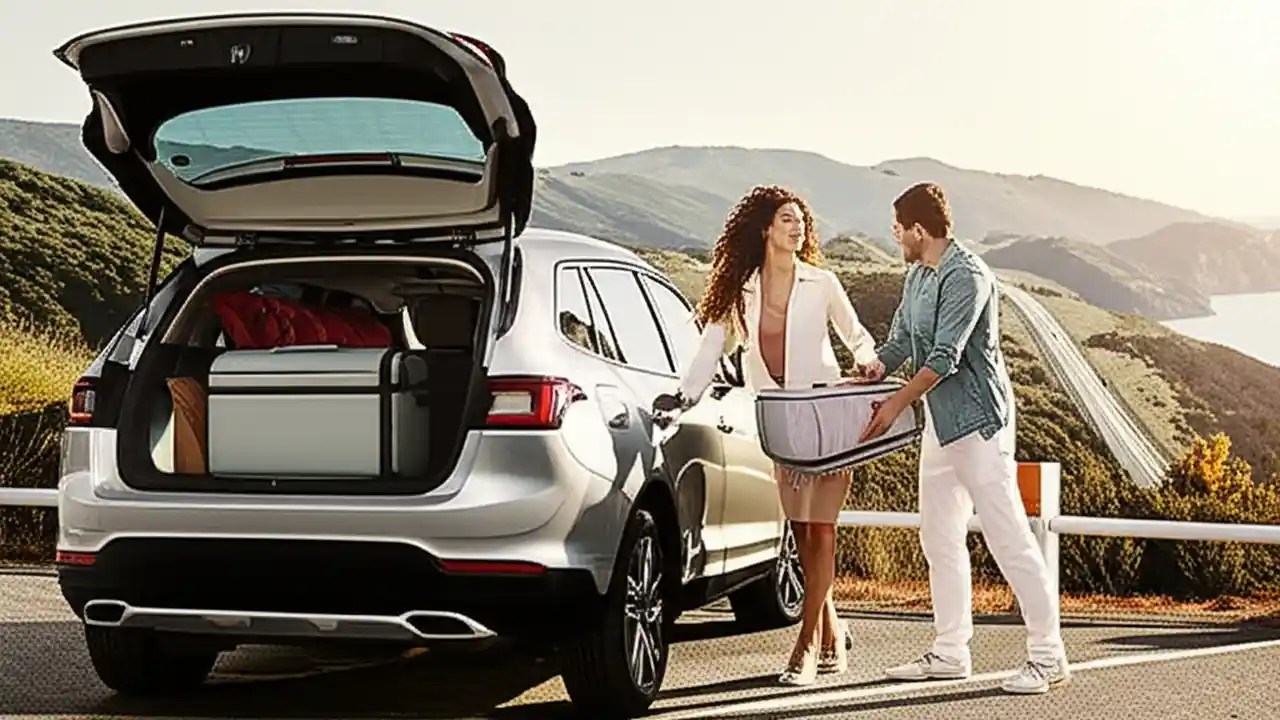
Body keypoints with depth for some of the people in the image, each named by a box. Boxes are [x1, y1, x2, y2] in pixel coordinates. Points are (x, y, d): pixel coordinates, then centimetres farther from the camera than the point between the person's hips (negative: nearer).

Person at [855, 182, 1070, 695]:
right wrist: (878, 367, 1)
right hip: (939, 422, 10)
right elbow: (902, 338, 19)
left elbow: (944, 357, -21)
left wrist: (896, 405, -17)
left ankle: (1048, 657, -3)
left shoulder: (967, 276, -17)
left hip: (977, 420, -10)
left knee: (1009, 538, -8)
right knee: (940, 538, 13)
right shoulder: (917, 276, 12)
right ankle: (951, 652, 21)